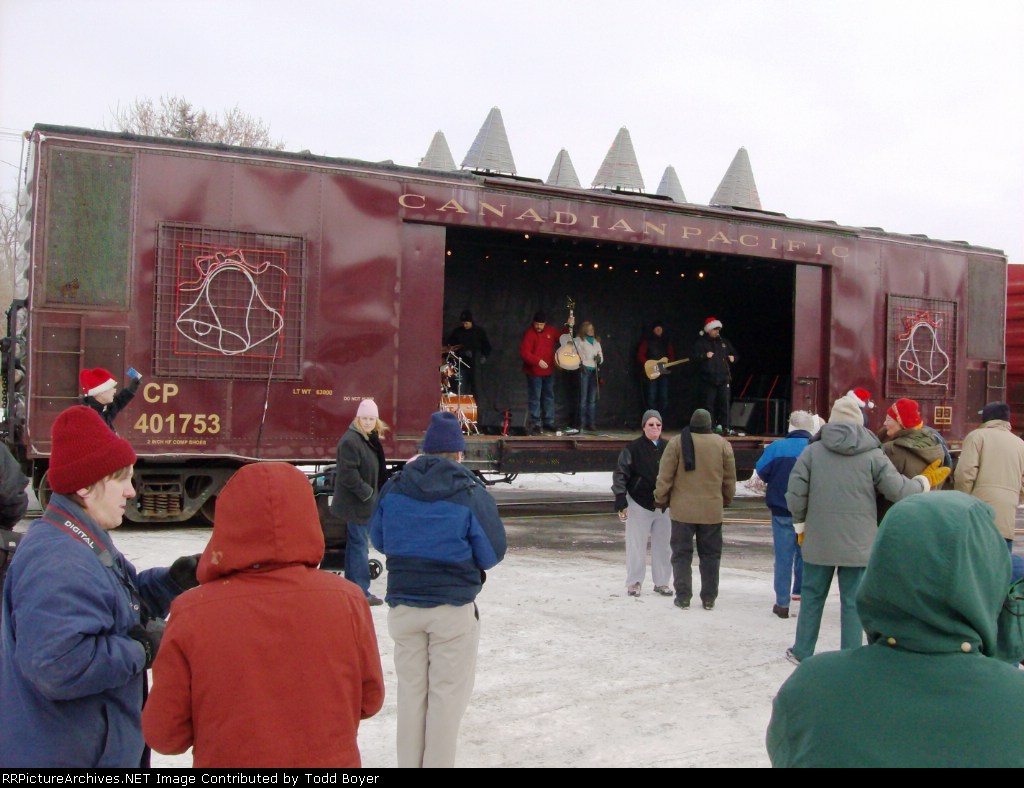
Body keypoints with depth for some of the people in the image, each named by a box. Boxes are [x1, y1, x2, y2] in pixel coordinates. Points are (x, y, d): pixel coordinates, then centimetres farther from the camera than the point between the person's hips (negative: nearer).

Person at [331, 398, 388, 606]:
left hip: (365, 502, 10)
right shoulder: (350, 440, -17)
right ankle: (361, 592, 1)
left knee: (356, 543, 15)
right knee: (359, 545, -5)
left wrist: (374, 494, 12)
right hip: (356, 503, -10)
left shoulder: (370, 440, 13)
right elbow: (348, 473, -23)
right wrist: (366, 492, -18)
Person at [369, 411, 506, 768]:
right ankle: (438, 762, 15)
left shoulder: (393, 489, -5)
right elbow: (493, 554, -6)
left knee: (410, 691, 16)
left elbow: (378, 540, 8)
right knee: (447, 694, 8)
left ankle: (409, 763, 27)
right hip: (454, 608, -3)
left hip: (403, 605, 3)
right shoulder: (472, 494, -13)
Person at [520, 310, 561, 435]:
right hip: (534, 372, -6)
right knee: (535, 398, -3)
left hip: (548, 371, 7)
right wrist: (538, 361, -29)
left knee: (549, 396, 13)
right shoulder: (529, 334, -13)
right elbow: (524, 352, -20)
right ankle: (535, 424, 1)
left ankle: (549, 422, 22)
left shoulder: (550, 331, 6)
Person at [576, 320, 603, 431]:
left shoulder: (596, 341, 21)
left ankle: (591, 423, 4)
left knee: (593, 399, 2)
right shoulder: (579, 340, 6)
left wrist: (599, 358, -2)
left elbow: (601, 356, 20)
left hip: (594, 371, 5)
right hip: (584, 370, -5)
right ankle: (582, 423, -4)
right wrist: (581, 364, -16)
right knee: (583, 398, -6)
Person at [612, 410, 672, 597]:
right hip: (638, 503, -3)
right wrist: (620, 500, -18)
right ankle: (634, 582, 15)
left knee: (663, 545, 9)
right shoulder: (633, 448, -6)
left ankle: (662, 582, 21)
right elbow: (620, 474, -10)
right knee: (636, 546, 3)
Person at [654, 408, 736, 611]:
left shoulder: (677, 443, -5)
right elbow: (730, 478, 8)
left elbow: (664, 476, -4)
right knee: (710, 555, 11)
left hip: (683, 510, -2)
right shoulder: (722, 444, 1)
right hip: (712, 510, 2)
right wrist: (726, 500, 23)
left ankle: (683, 596, 7)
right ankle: (709, 598, 14)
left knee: (682, 553, 7)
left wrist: (661, 500, 8)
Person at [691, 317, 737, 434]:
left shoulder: (724, 342, 18)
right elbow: (693, 357, -5)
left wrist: (733, 358, 5)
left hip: (723, 379, 3)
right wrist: (705, 356, -17)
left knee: (724, 403, -2)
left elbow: (734, 355, 27)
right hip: (707, 380, -3)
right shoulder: (700, 343, 4)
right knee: (708, 405, -2)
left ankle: (725, 426, 0)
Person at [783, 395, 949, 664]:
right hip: (858, 543, -1)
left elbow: (795, 495, -6)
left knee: (812, 595, 15)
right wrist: (925, 481, 13)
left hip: (819, 541, 1)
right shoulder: (873, 455, -5)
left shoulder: (812, 452, -3)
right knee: (853, 601, 6)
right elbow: (900, 490, -6)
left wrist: (801, 524, 10)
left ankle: (802, 652, 24)